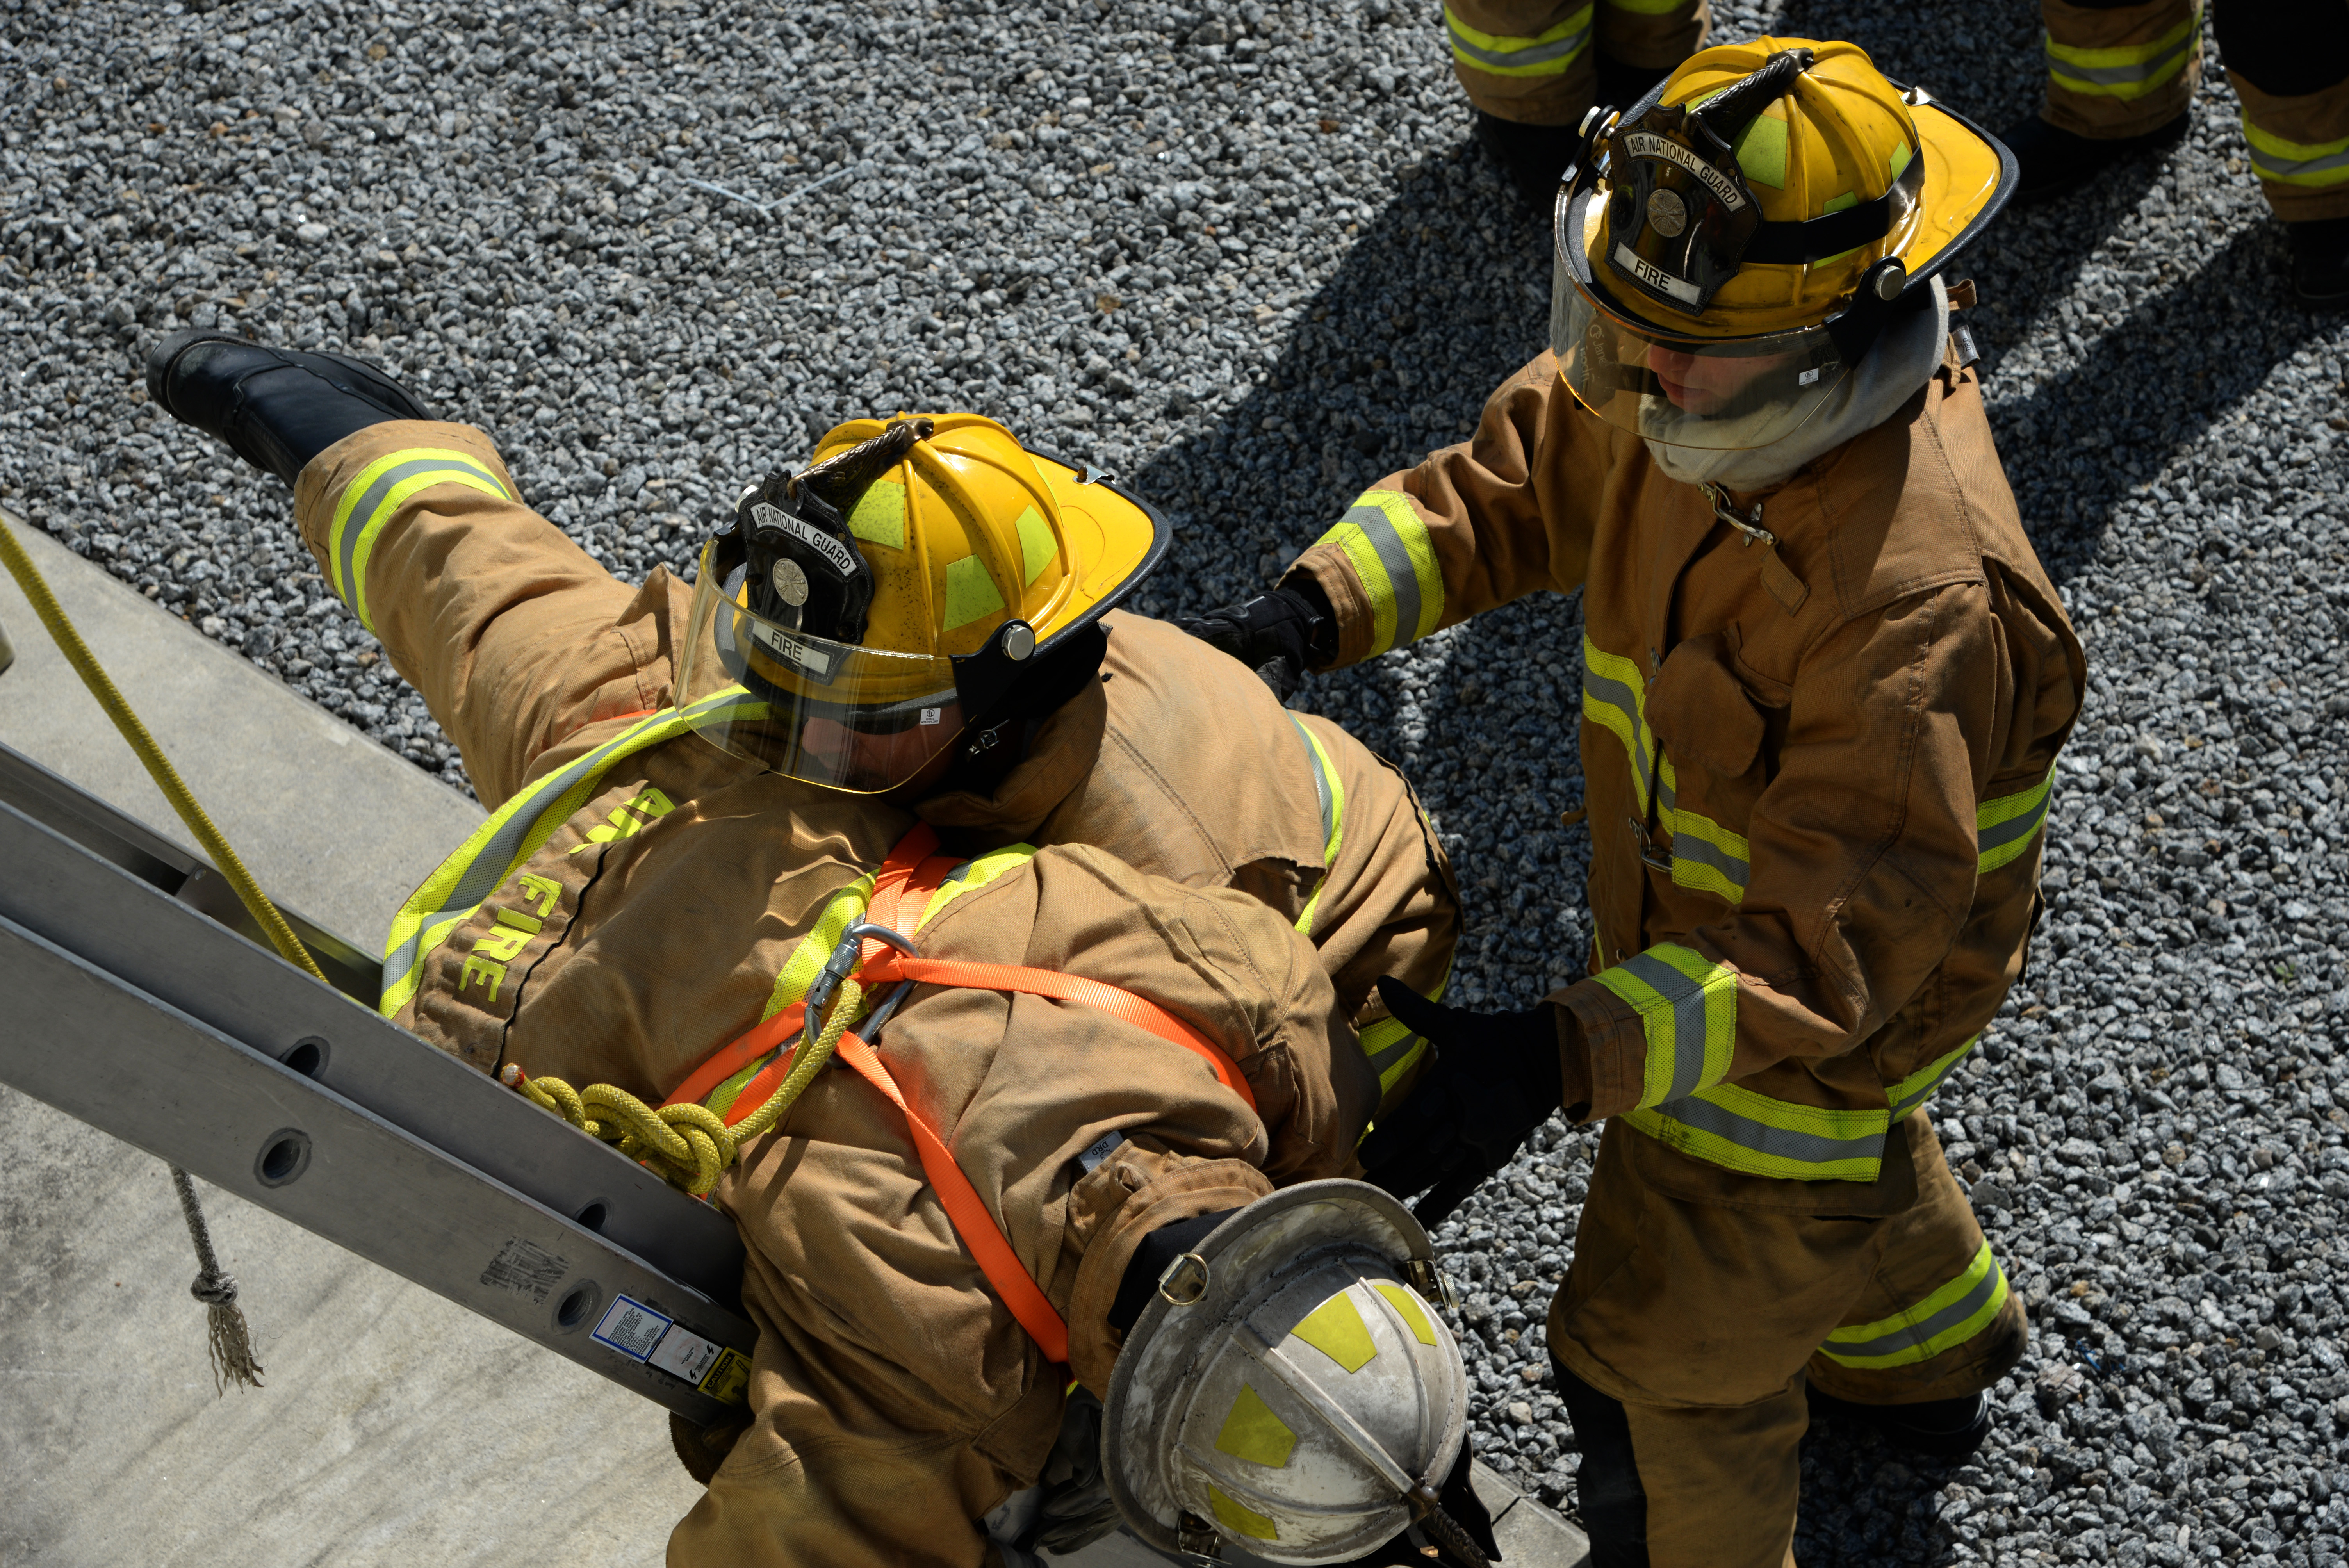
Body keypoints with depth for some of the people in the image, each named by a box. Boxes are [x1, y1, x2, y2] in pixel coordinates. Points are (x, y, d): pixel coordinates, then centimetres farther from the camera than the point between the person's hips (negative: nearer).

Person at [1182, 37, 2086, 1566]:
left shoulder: (1915, 598, -44)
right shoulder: (1675, 391, -19)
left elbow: (1828, 945, -41)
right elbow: (1512, 478, -2)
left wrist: (1562, 1057, -49)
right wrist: (1312, 606, -18)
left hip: (1817, 999, -8)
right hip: (1702, 914, 8)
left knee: (1670, 1355, 13)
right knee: (1844, 1156, 38)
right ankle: (1927, 1354, 70)